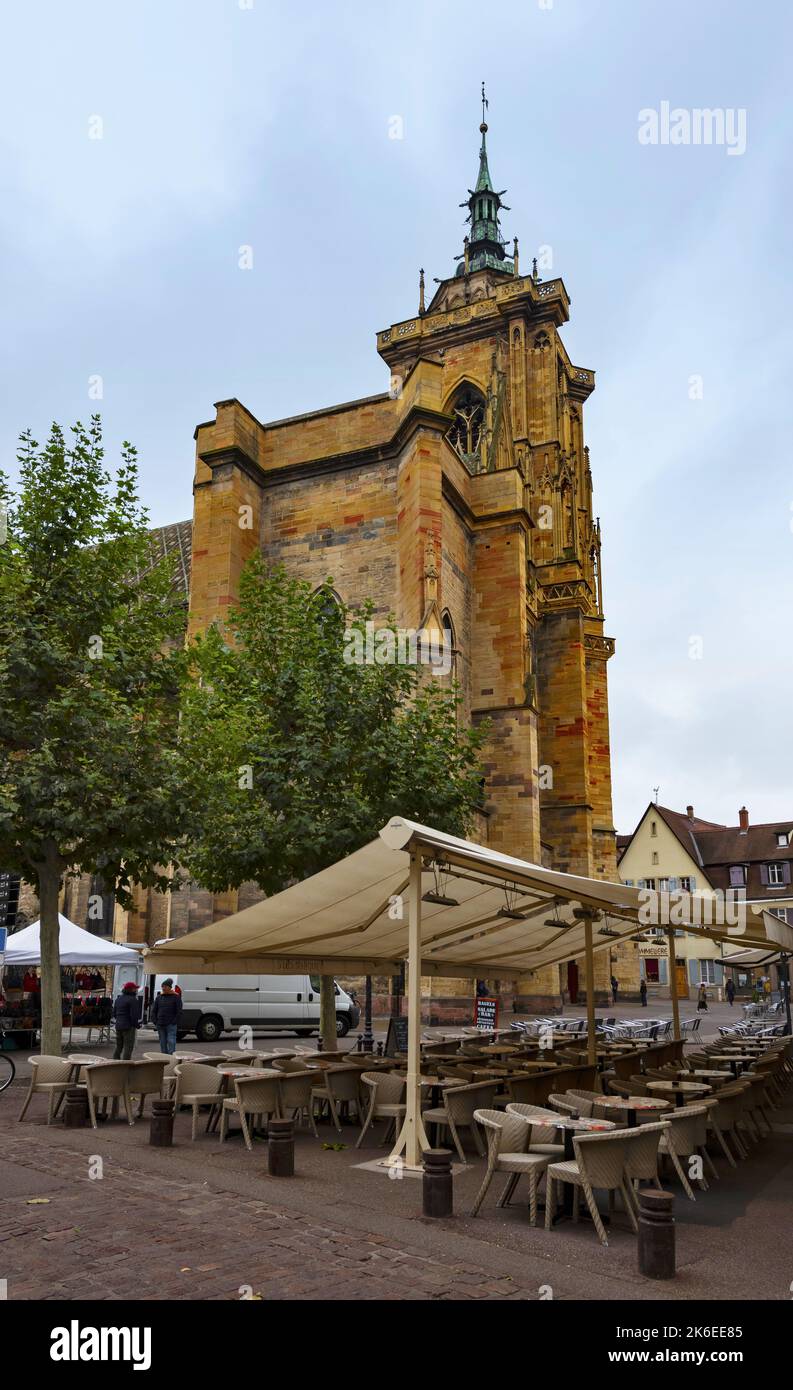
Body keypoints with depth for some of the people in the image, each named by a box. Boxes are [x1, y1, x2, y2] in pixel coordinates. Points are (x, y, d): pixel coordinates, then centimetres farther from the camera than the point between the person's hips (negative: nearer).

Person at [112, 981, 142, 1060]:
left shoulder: (118, 998, 12)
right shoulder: (133, 1000, -14)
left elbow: (114, 1013, 16)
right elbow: (134, 1015, -17)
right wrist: (135, 1024, -4)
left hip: (118, 1026, 8)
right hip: (129, 1027, -8)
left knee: (118, 1047, 17)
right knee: (128, 1047, -4)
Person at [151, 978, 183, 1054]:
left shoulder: (176, 997, -2)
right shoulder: (159, 997, 12)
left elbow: (179, 1012, -4)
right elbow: (154, 1011, 15)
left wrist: (174, 1022, -11)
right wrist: (155, 1022, 4)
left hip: (171, 1025, -5)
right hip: (160, 1025, 5)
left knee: (171, 1043, -11)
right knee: (163, 1044, 8)